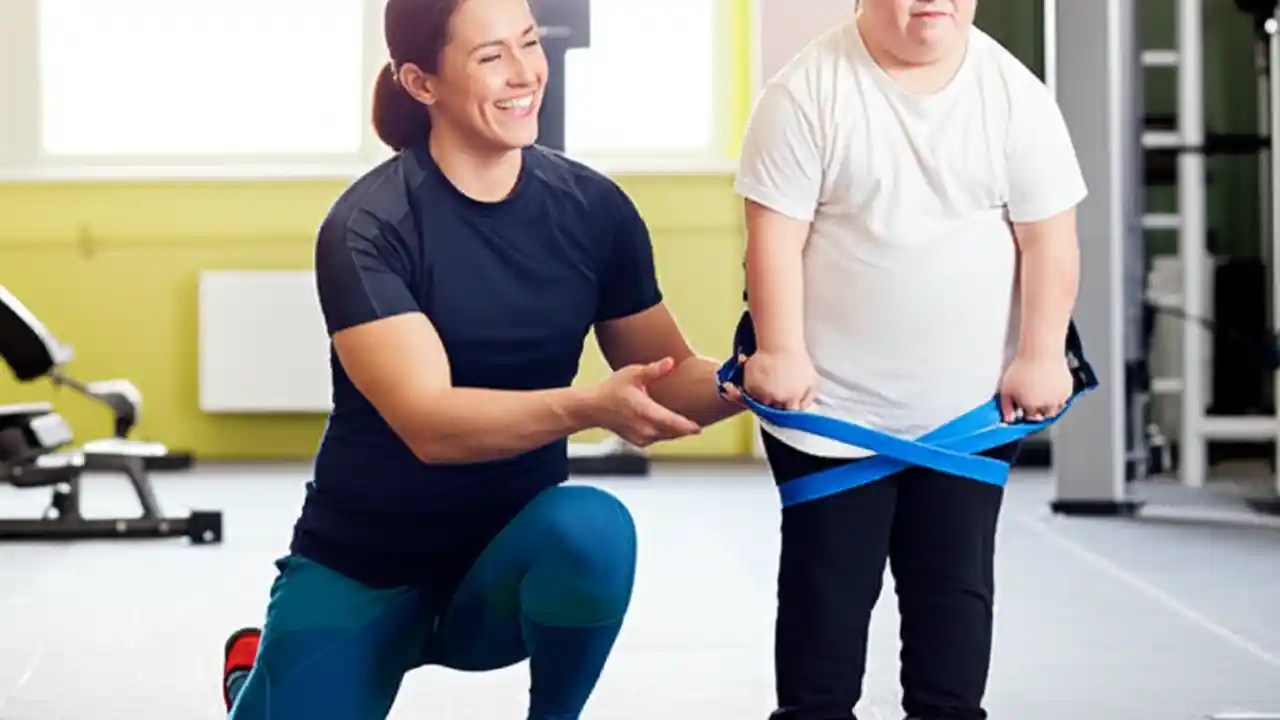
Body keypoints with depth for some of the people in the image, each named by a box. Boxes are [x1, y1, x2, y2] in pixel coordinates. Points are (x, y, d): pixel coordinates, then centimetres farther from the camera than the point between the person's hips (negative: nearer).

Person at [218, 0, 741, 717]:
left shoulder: (593, 206, -5)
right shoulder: (367, 226, -17)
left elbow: (668, 381, 2)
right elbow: (429, 423, -27)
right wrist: (589, 406, -42)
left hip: (514, 552, 1)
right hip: (366, 564, -1)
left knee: (593, 529, -32)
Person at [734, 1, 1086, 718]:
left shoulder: (1016, 93, -3)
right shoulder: (807, 90, -11)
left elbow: (1049, 236, -1)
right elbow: (775, 232, -11)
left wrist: (1041, 357, -4)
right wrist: (781, 351, -14)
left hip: (975, 408, 3)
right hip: (833, 407, -2)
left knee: (958, 584, 13)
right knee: (828, 585, 7)